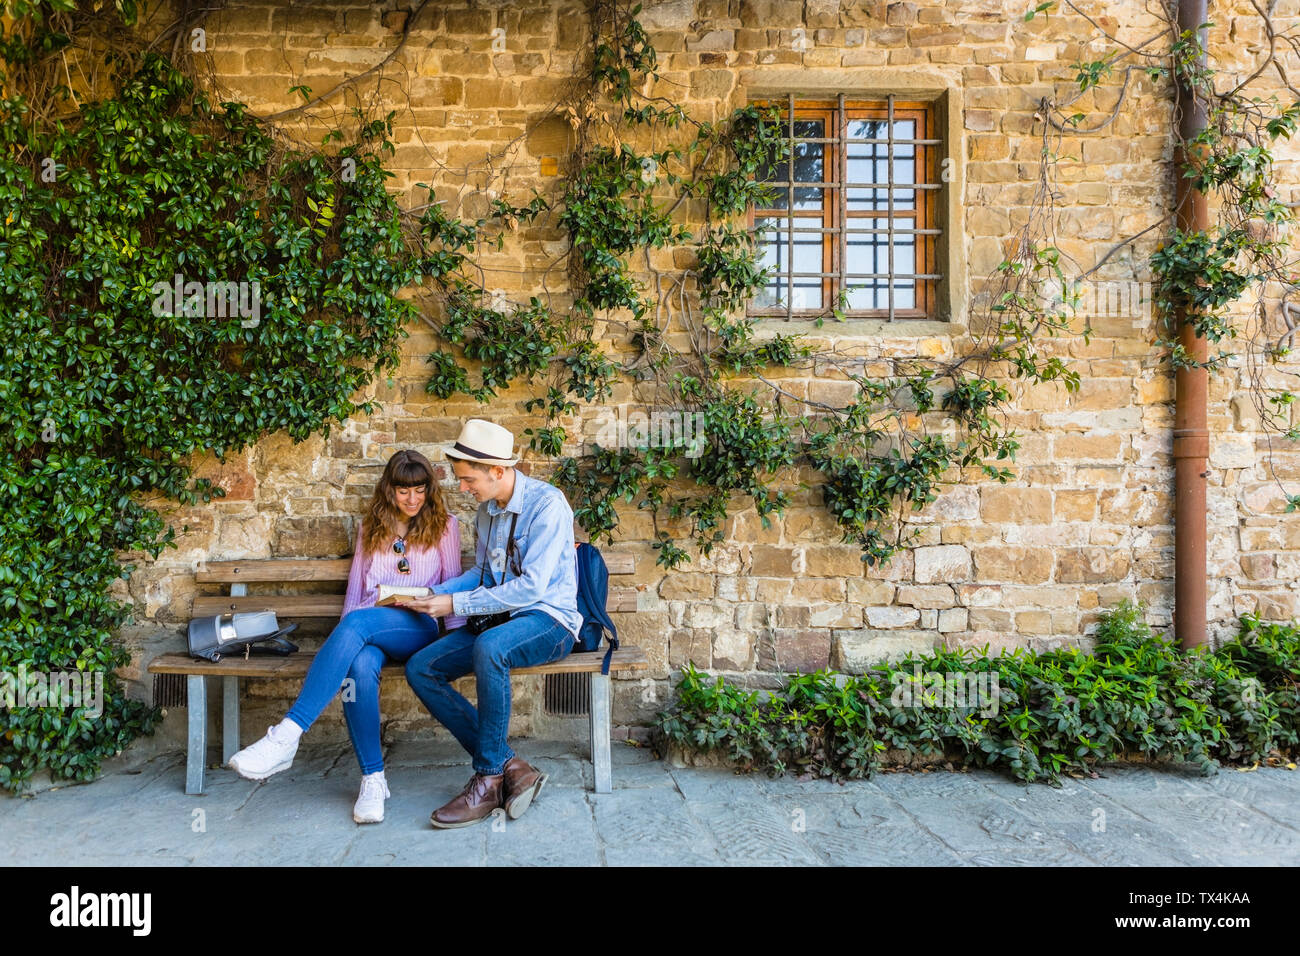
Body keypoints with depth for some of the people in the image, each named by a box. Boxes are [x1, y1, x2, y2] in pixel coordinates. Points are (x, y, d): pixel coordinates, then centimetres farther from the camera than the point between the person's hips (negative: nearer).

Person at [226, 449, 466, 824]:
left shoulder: (444, 525, 15)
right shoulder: (370, 526, 24)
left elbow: (453, 582, 14)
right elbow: (356, 582, 22)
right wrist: (343, 638, 7)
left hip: (418, 626, -3)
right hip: (367, 630, 3)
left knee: (357, 622, -37)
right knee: (360, 665, -36)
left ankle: (287, 735, -42)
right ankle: (373, 778, -25)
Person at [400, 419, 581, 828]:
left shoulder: (546, 503, -15)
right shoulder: (487, 509, 12)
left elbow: (531, 587, -21)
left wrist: (456, 604, -19)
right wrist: (433, 593, 5)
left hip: (547, 618, -8)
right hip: (499, 620, 8)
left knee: (488, 647, -39)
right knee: (420, 668, -10)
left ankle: (490, 778, -22)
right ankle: (510, 766, -14)